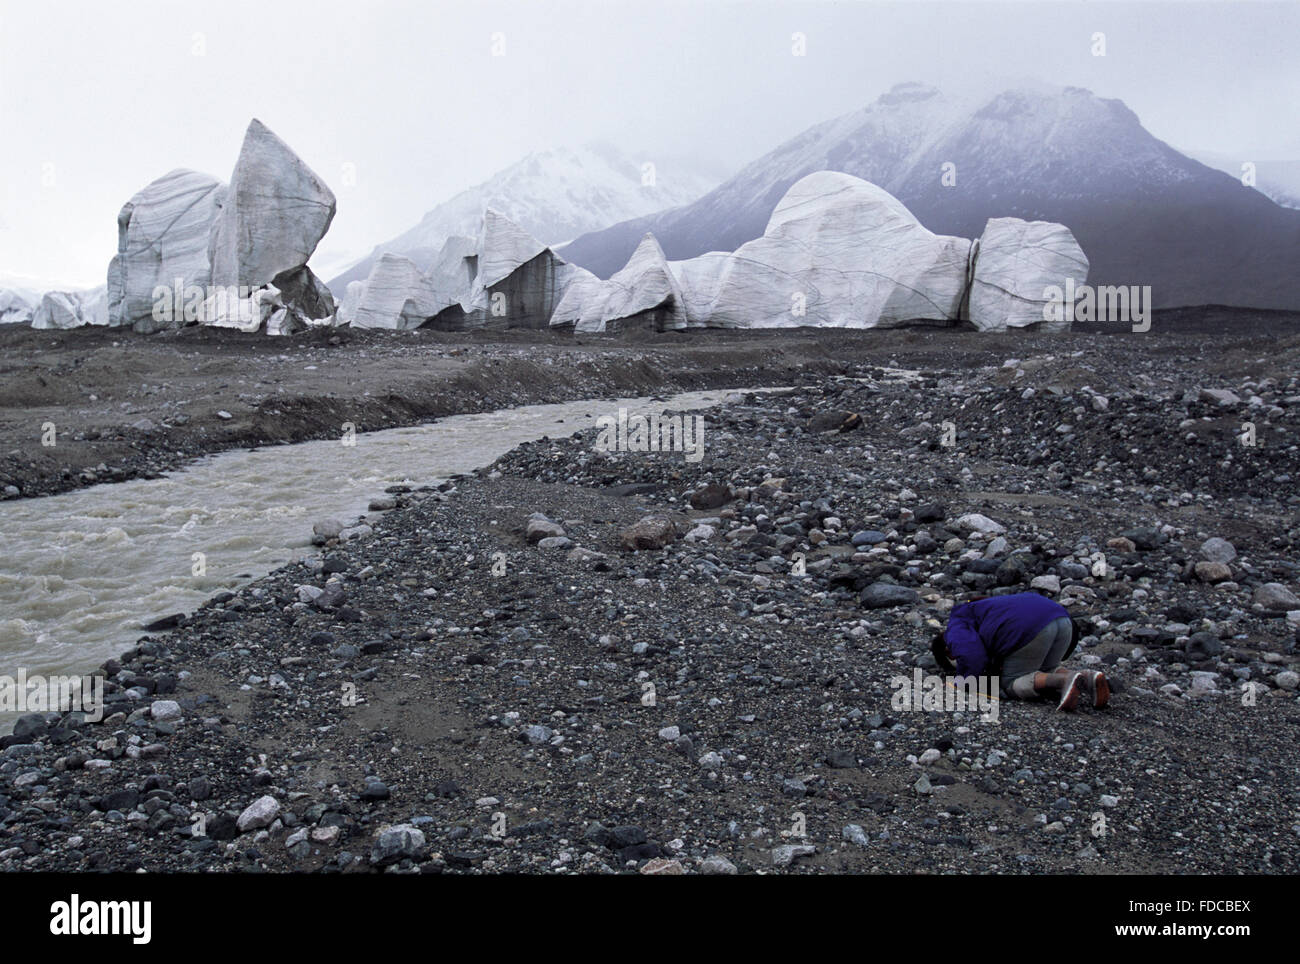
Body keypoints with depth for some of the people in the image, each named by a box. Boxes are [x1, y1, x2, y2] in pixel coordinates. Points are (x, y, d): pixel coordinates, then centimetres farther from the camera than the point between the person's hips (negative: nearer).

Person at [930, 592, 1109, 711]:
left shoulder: (955, 630, 12)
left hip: (1031, 630, -9)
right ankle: (1088, 677, -2)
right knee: (1043, 674, 25)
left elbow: (973, 657, -6)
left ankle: (1066, 680, -18)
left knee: (1009, 685, 6)